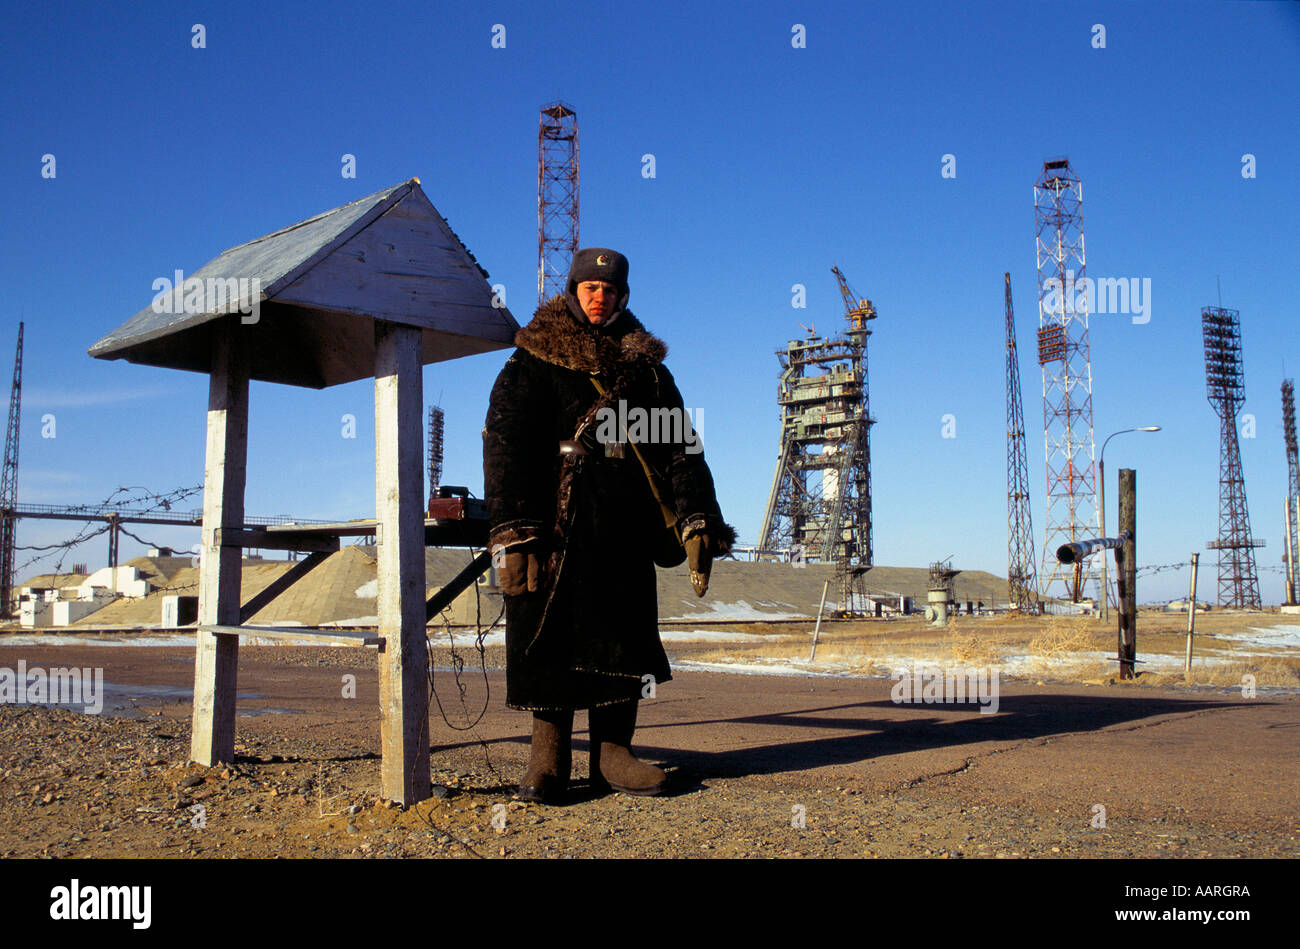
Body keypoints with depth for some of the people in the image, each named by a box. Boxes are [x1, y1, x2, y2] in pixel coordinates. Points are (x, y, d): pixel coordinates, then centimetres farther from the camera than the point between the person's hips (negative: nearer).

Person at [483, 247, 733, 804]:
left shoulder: (646, 366, 17)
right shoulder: (533, 363, 7)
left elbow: (680, 445, 11)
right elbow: (505, 444, -3)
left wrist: (698, 521, -3)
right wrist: (511, 529, -16)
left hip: (627, 527, 3)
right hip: (557, 523, -3)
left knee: (625, 634, 3)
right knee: (552, 631, -5)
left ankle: (612, 752, 12)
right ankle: (549, 756, 4)